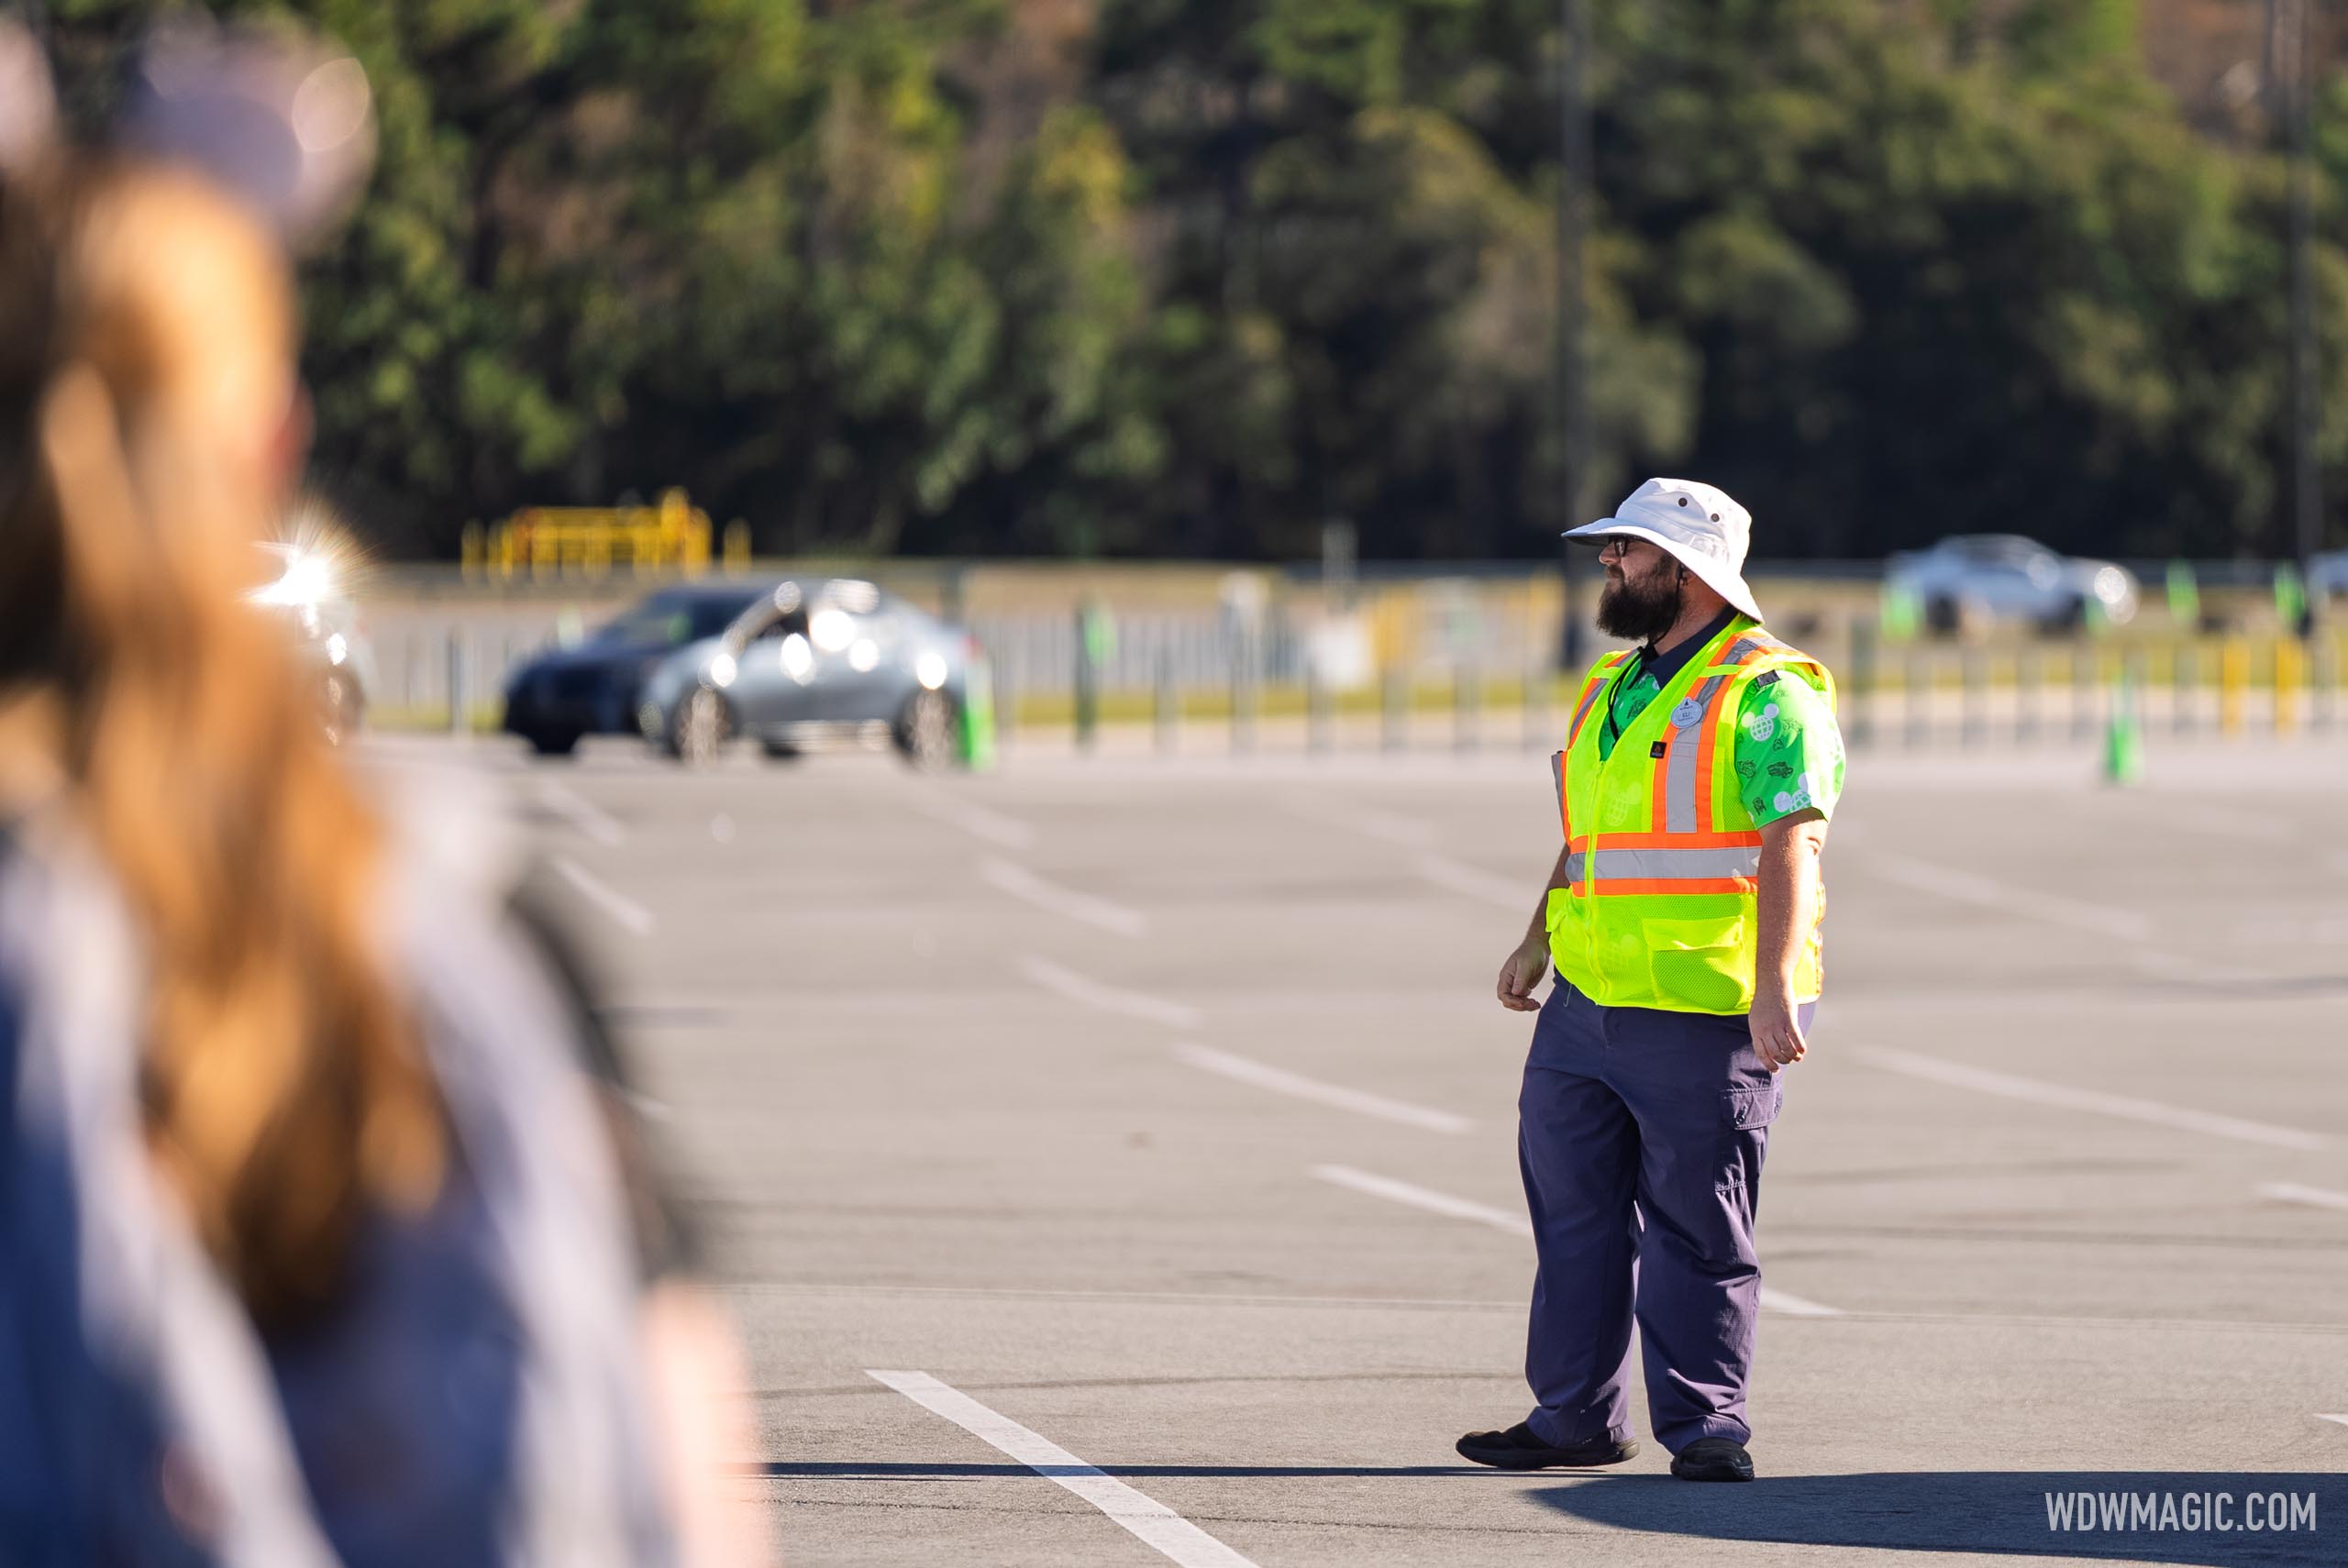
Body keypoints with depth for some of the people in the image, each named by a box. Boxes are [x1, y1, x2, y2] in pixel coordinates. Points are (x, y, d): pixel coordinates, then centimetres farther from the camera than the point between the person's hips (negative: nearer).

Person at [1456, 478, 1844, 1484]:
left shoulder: (1766, 693, -9)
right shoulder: (1613, 686, 17)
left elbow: (1792, 844, -17)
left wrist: (1774, 986, -25)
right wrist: (1539, 940, 18)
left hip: (1706, 1015, -8)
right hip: (1588, 1003, 8)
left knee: (1697, 1231, -3)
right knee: (1574, 1210, 10)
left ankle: (1705, 1427, 5)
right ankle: (1576, 1417, 19)